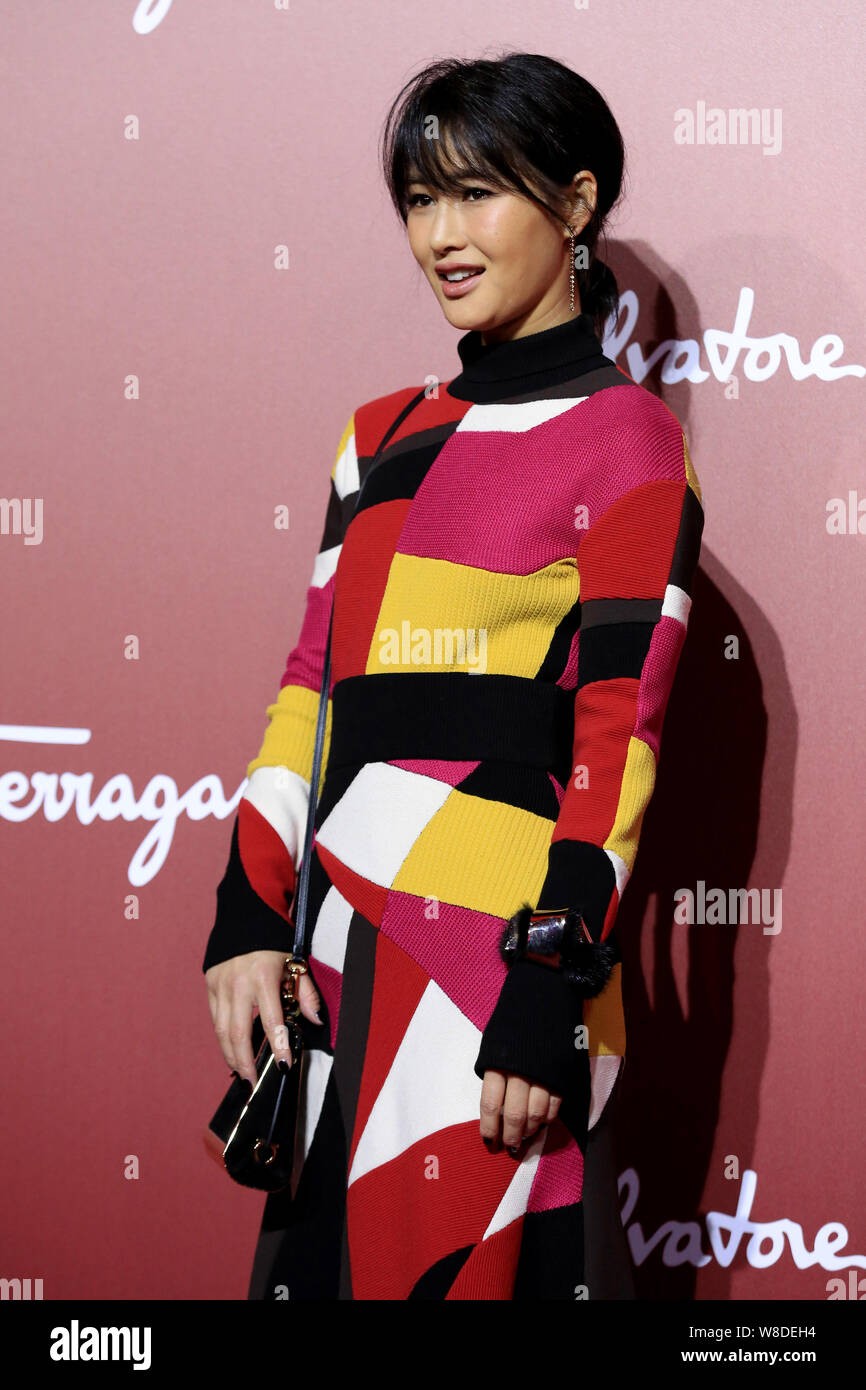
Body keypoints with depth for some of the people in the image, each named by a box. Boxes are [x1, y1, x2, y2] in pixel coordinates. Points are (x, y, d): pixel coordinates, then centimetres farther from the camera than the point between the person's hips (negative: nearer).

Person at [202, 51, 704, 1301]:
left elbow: (615, 746, -10)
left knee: (465, 1265, 1)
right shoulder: (385, 436, 15)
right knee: (324, 1258, 13)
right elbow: (313, 681, 12)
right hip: (339, 947, 6)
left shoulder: (624, 441, -4)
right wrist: (250, 917, 2)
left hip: (496, 949, -6)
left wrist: (544, 1004, -15)